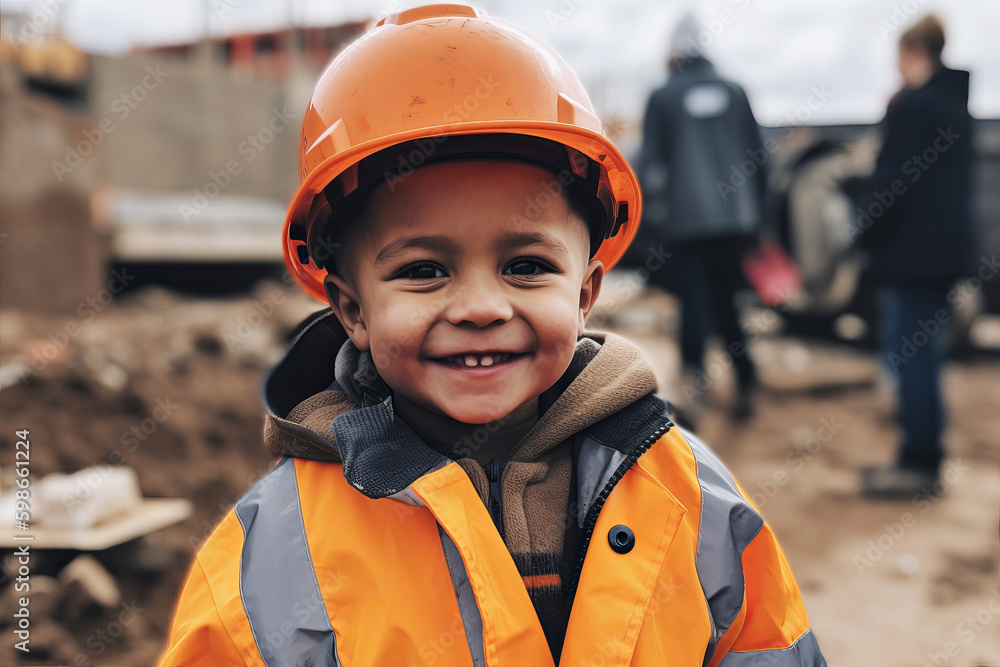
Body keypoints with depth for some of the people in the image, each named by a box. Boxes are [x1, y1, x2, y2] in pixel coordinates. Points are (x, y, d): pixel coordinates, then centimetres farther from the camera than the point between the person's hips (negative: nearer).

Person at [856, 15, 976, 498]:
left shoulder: (912, 105, -13)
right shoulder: (956, 105, 15)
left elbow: (890, 182, -16)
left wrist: (865, 235, -7)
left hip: (910, 250, -9)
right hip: (948, 246, 9)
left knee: (907, 359, -4)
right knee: (924, 358, 14)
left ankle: (917, 465, 0)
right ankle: (924, 460, 21)